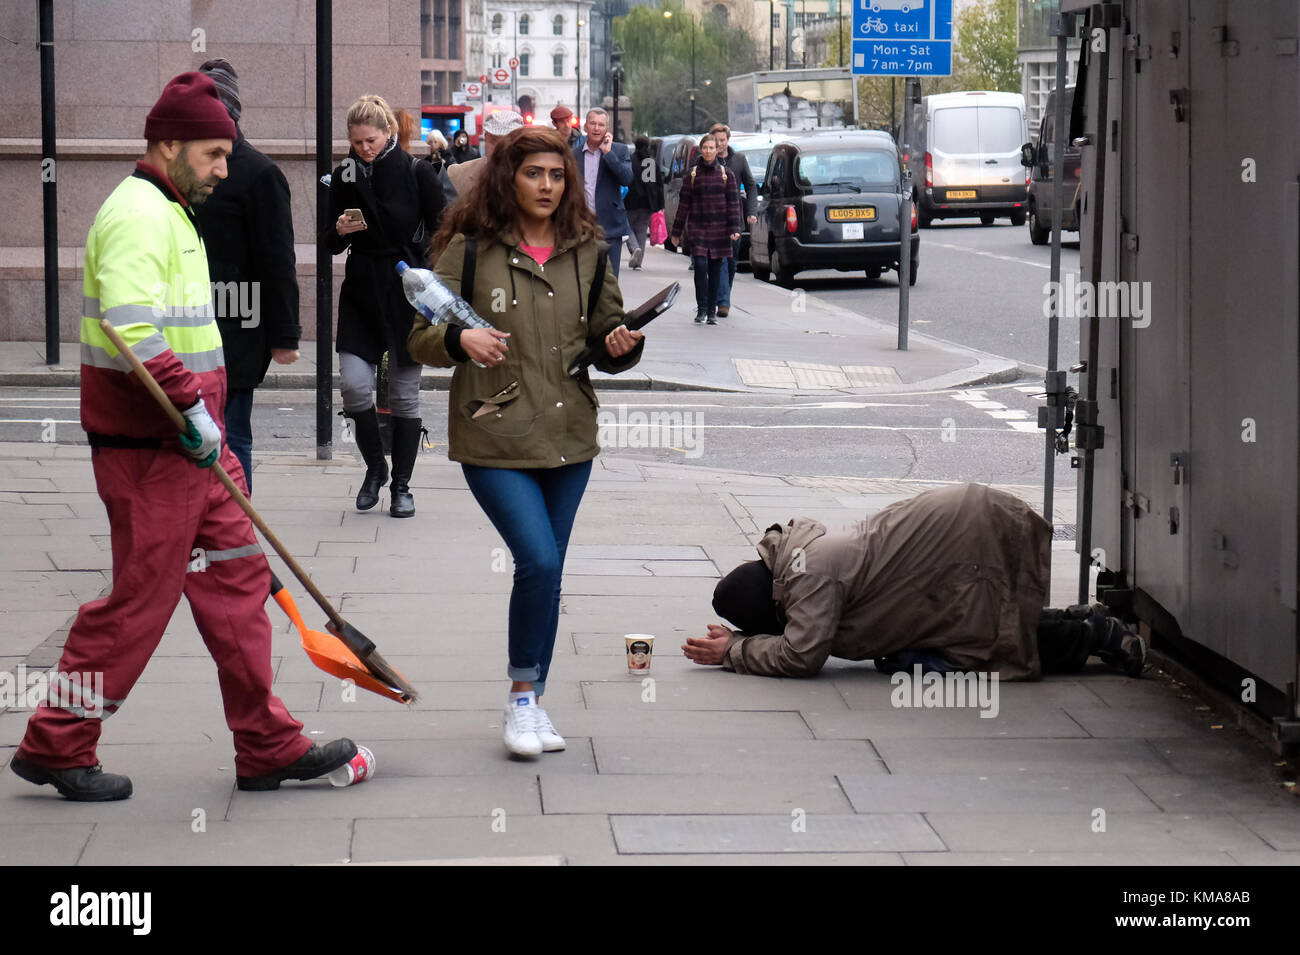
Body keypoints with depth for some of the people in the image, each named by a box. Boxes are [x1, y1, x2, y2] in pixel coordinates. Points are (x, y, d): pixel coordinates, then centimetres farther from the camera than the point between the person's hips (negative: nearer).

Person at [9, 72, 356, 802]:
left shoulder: (173, 214, 19)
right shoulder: (140, 214, -15)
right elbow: (132, 330, -28)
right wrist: (191, 407, -27)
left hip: (191, 443, 10)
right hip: (150, 449, -10)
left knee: (238, 582, 11)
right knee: (139, 601, -3)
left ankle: (268, 748, 16)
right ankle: (56, 746, 9)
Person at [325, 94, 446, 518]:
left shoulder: (417, 174, -4)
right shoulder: (345, 177, 5)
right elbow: (331, 245, 12)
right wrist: (339, 231, -10)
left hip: (408, 292, -2)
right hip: (360, 291, 2)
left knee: (404, 392, 2)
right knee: (353, 383, -11)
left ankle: (401, 484, 15)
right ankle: (374, 466, 13)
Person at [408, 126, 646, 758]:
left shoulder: (587, 251, 9)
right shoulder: (469, 250, -3)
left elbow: (607, 329, 18)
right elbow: (420, 335, -1)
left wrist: (621, 345, -4)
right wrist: (460, 340, -21)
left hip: (570, 438, 5)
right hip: (495, 441, -4)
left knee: (546, 570, 10)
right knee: (539, 561, -18)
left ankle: (530, 703, 23)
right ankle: (522, 695, -1)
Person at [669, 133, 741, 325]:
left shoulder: (726, 175, 5)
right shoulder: (692, 175, 5)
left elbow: (733, 203, 3)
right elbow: (684, 204, 6)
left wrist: (734, 229, -7)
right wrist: (676, 232, 6)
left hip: (720, 229, 1)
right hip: (698, 228, -1)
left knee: (715, 270, 4)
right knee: (700, 266, -14)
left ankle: (712, 311, 13)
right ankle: (701, 310, -8)